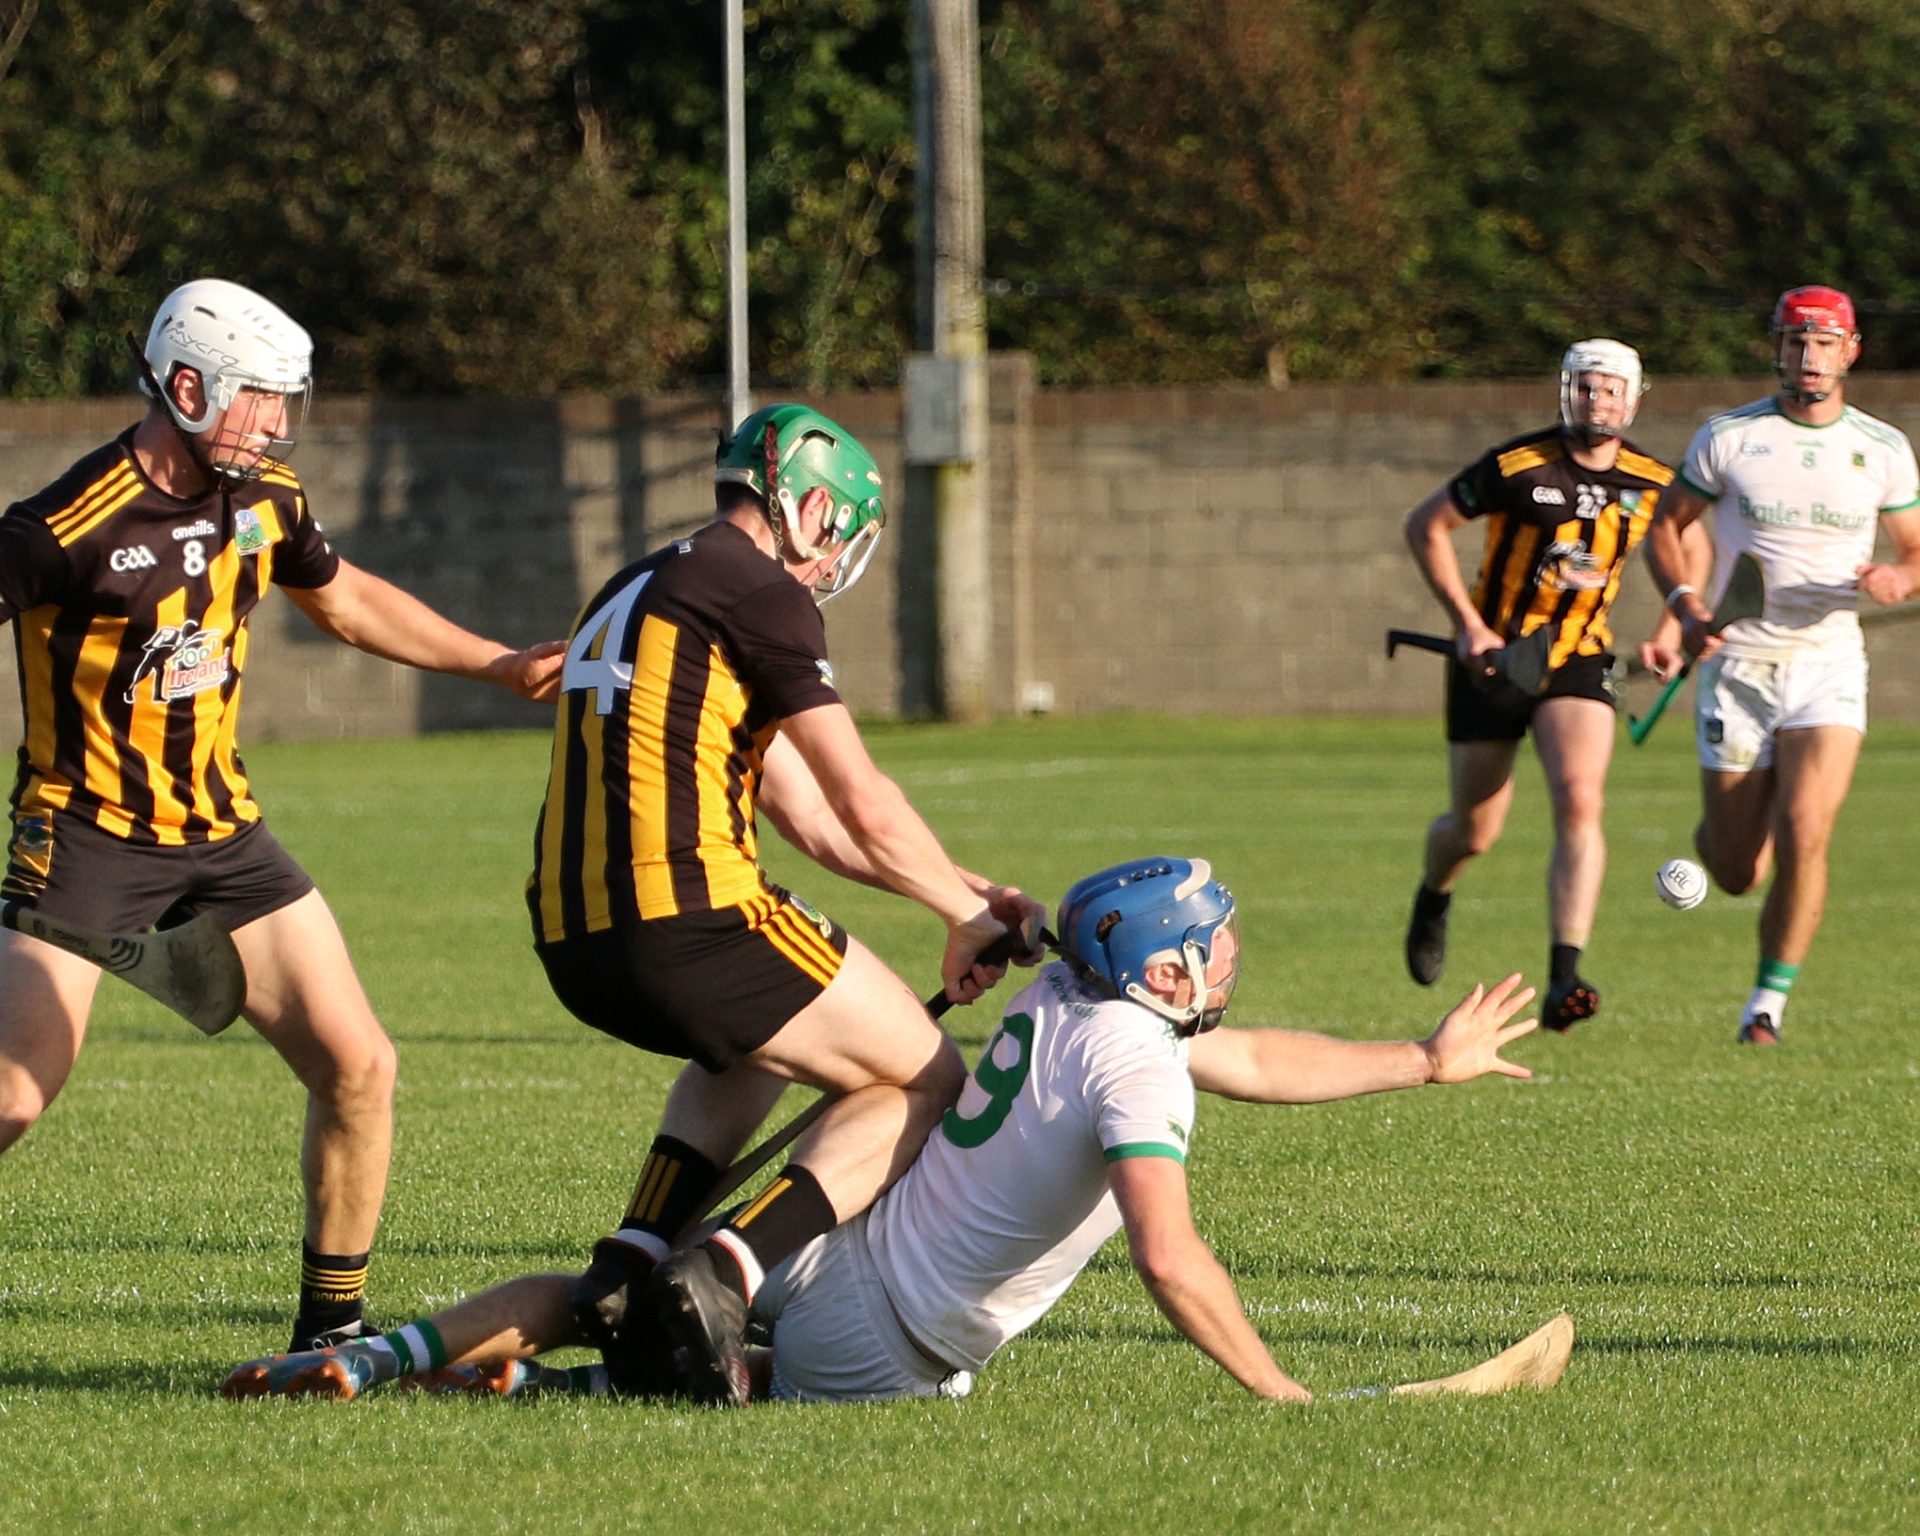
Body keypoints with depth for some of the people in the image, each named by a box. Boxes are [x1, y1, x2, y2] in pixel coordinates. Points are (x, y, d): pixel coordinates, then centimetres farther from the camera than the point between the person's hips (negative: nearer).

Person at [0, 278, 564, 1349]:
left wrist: (501, 666, 24)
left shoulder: (266, 499, 4)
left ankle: (333, 1323, 9)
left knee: (359, 1067, -3)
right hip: (87, 834, -6)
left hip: (223, 836, 6)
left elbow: (345, 598, 22)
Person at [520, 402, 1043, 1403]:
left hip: (571, 943, 9)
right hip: (690, 922, -9)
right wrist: (966, 914, 13)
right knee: (924, 1084, 7)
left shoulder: (638, 591, 26)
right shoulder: (763, 596, -3)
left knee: (760, 1043, 36)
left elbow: (811, 820, 25)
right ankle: (725, 1275, -13)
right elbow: (864, 809, -3)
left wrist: (965, 890, 23)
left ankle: (632, 1260, 15)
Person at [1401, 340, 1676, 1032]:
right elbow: (1425, 526, -5)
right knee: (1474, 832, 7)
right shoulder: (1517, 468, -14)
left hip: (1580, 659, 1)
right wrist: (1468, 624, -11)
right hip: (1492, 657, -1)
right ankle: (1433, 899, 45)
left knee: (1580, 801, -23)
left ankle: (1564, 981, -28)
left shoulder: (1652, 483, -4)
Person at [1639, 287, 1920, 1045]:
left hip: (1829, 662, 0)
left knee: (1803, 832, -21)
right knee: (1737, 873, 2)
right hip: (1738, 664, 0)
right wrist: (1685, 604, -7)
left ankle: (1769, 999, -6)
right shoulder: (1727, 437, -2)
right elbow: (1669, 524, 9)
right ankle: (1716, 828, 41)